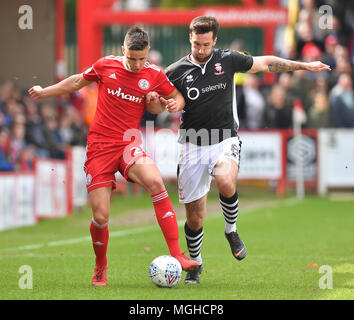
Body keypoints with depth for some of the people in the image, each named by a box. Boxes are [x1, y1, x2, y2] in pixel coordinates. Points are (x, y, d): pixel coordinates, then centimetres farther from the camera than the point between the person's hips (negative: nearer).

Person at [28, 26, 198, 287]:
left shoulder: (154, 75, 2)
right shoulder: (106, 66, 2)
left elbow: (176, 96, 18)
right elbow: (78, 81, 20)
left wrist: (175, 103, -6)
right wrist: (45, 92, 28)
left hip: (128, 143, 0)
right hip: (99, 145, 0)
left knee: (155, 181, -31)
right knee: (101, 217, -6)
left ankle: (176, 256, -30)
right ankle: (101, 268, 25)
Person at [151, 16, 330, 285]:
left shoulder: (228, 60, 1)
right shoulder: (177, 71, -1)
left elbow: (265, 63, 15)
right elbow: (155, 105, 8)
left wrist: (303, 65, 14)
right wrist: (155, 101, -15)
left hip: (225, 141, 0)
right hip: (193, 146, 0)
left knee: (226, 182, -34)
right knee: (195, 218, 0)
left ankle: (231, 230, -5)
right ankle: (195, 263, 28)